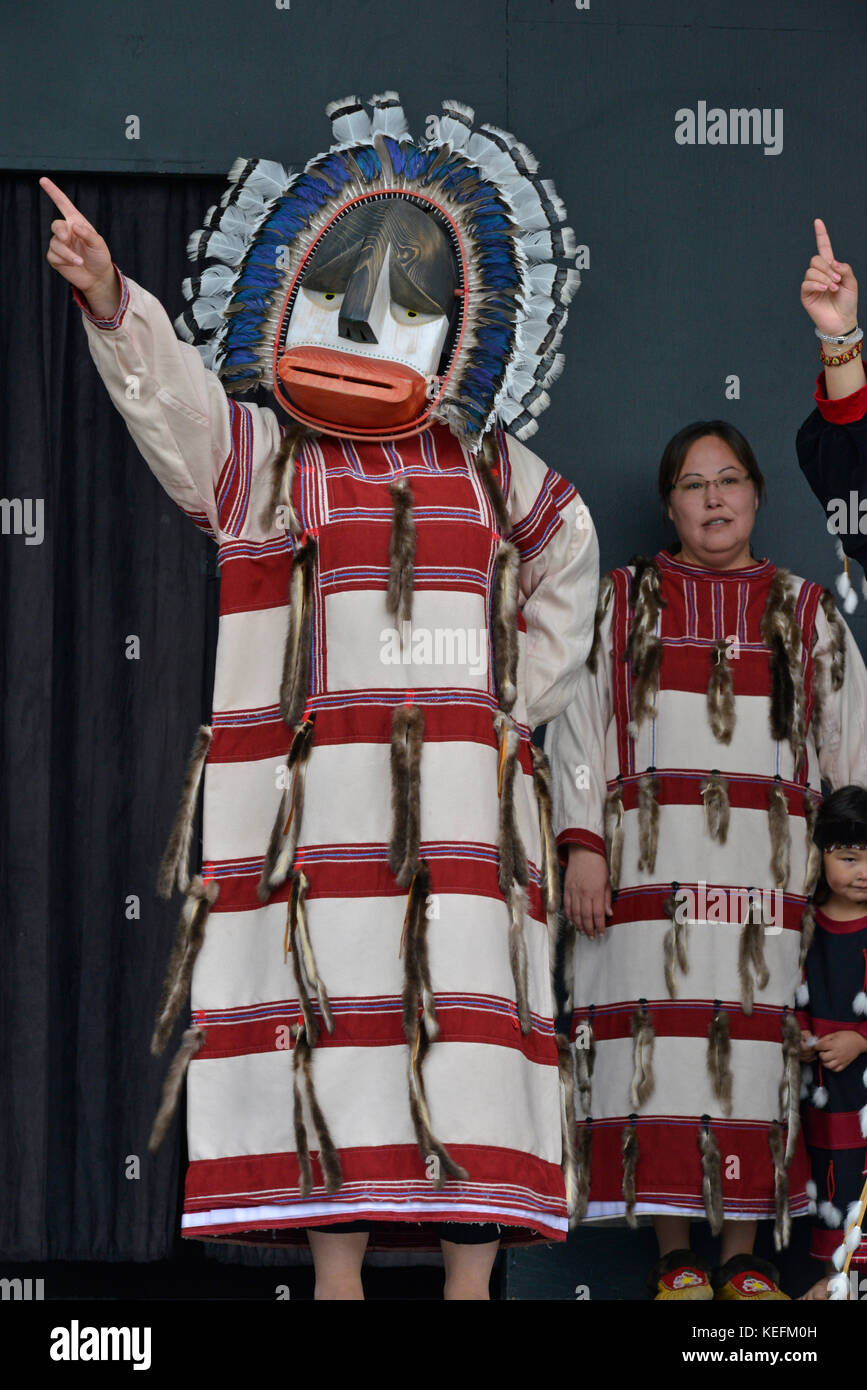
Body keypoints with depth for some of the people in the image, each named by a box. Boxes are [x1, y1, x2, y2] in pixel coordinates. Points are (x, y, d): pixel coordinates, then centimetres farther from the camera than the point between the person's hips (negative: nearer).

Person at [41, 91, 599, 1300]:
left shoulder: (491, 467, 18)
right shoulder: (257, 458, 9)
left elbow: (566, 561, 32)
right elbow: (169, 385, -10)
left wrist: (518, 705, 21)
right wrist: (108, 296, -30)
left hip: (460, 792, 2)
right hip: (316, 793, -2)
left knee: (471, 1020, -3)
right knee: (335, 1016, -6)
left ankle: (472, 1281, 2)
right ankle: (337, 1281, -2)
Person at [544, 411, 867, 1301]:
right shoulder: (622, 602, 11)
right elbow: (577, 728, 6)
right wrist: (583, 846, -5)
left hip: (765, 867, 1)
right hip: (652, 861, -1)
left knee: (757, 1050, -2)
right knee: (662, 1050, -6)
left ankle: (744, 1259, 4)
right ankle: (675, 1259, 0)